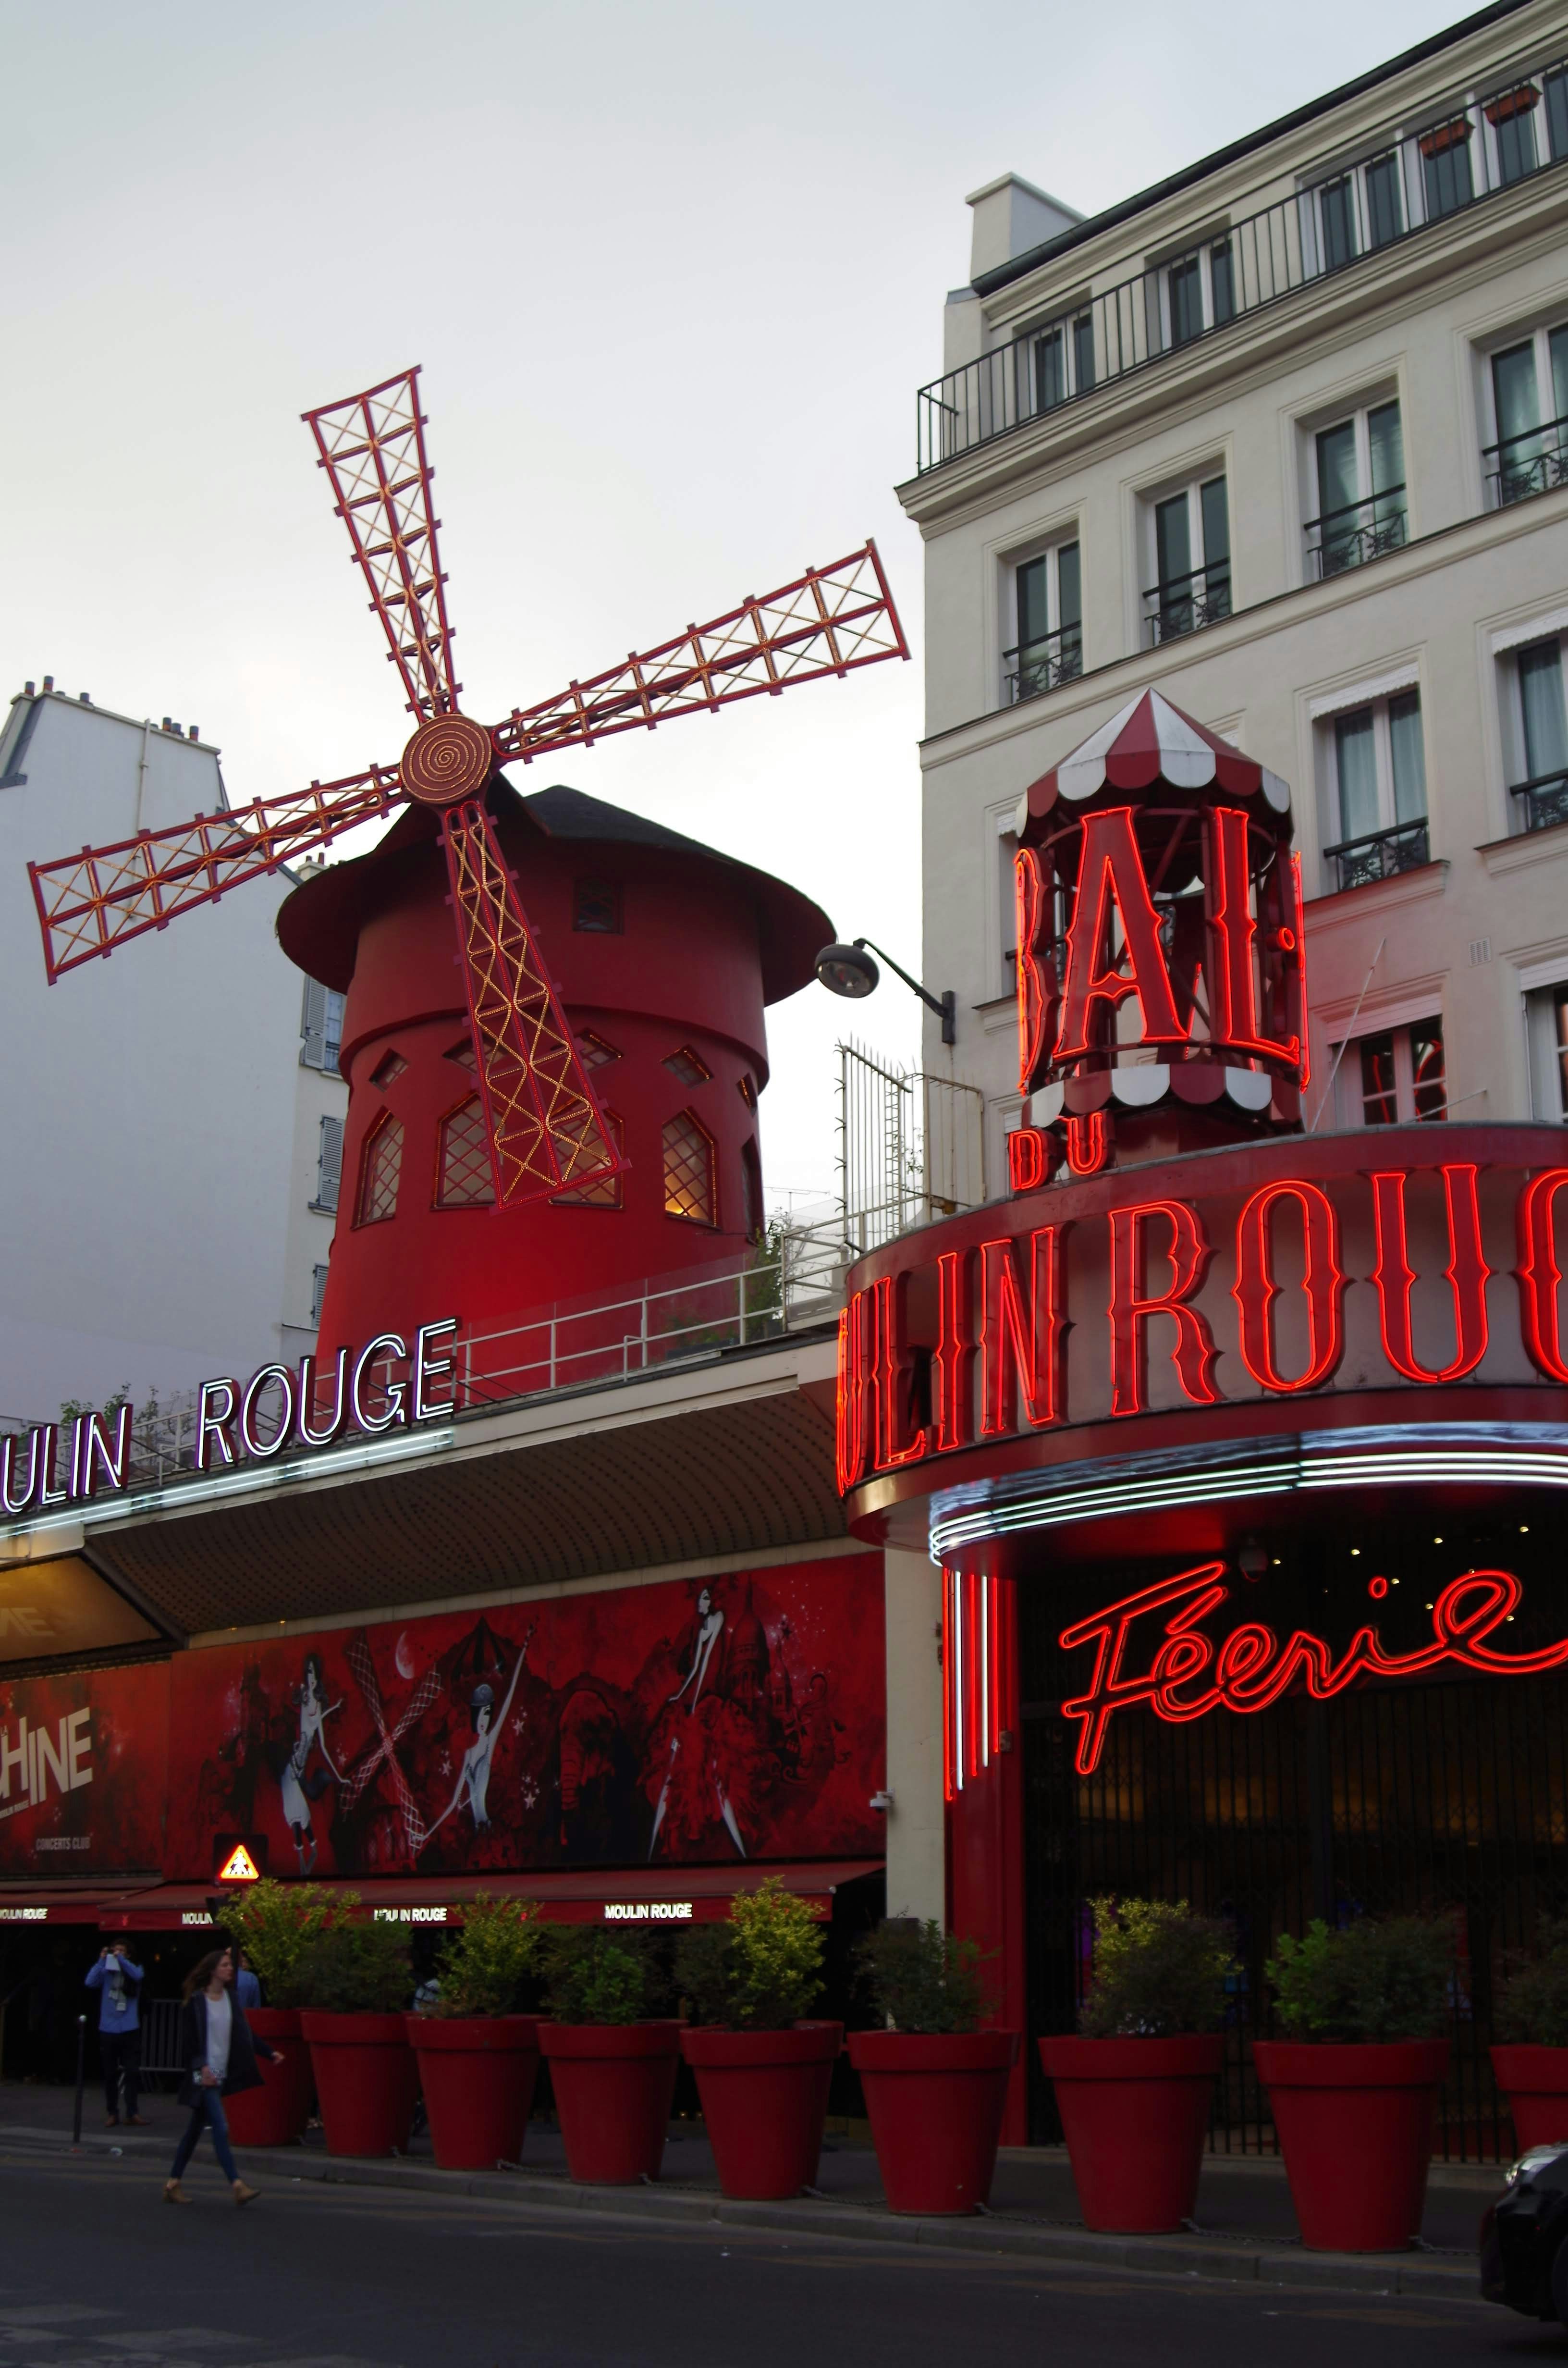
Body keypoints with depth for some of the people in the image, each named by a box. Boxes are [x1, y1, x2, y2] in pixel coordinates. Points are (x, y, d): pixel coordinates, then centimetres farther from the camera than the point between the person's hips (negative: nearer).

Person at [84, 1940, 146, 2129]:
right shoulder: (106, 1973, 6)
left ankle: (132, 2113, 0)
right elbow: (90, 1982, -11)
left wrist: (121, 1959, -17)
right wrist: (102, 1961, -12)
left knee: (133, 2073, -5)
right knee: (110, 2075, 5)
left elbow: (137, 1975, -15)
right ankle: (112, 2113, 13)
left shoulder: (133, 1969, 7)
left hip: (130, 2030, -1)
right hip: (108, 2030, 1)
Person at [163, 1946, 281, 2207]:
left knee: (196, 2128, 13)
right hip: (203, 2074, -7)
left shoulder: (231, 1999, 9)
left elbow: (244, 2035, 13)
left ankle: (173, 2183, 23)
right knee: (220, 2126, -14)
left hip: (222, 2073, 7)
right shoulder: (196, 2001, -8)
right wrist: (201, 2067, -21)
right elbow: (188, 2039, -10)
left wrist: (269, 2053, 4)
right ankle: (237, 2185, -17)